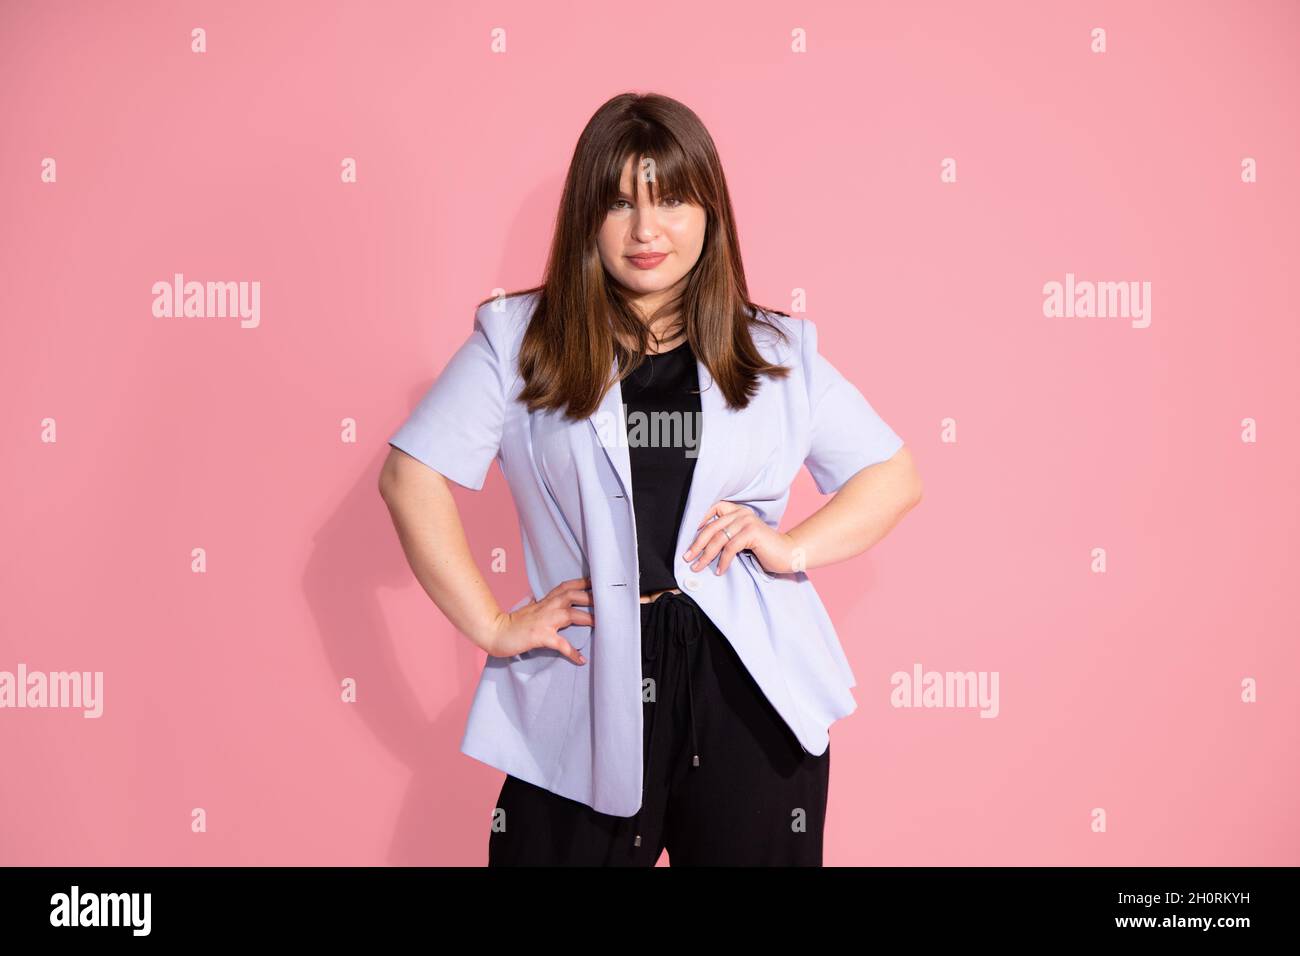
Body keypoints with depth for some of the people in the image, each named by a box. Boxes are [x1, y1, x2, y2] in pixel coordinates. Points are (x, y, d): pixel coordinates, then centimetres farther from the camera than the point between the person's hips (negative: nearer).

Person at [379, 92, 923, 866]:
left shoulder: (777, 351, 9)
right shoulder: (518, 340, 4)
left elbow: (894, 477, 12)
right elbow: (413, 476, -1)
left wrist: (795, 549, -4)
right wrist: (491, 624, -5)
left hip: (752, 693, 2)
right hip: (589, 695, -1)